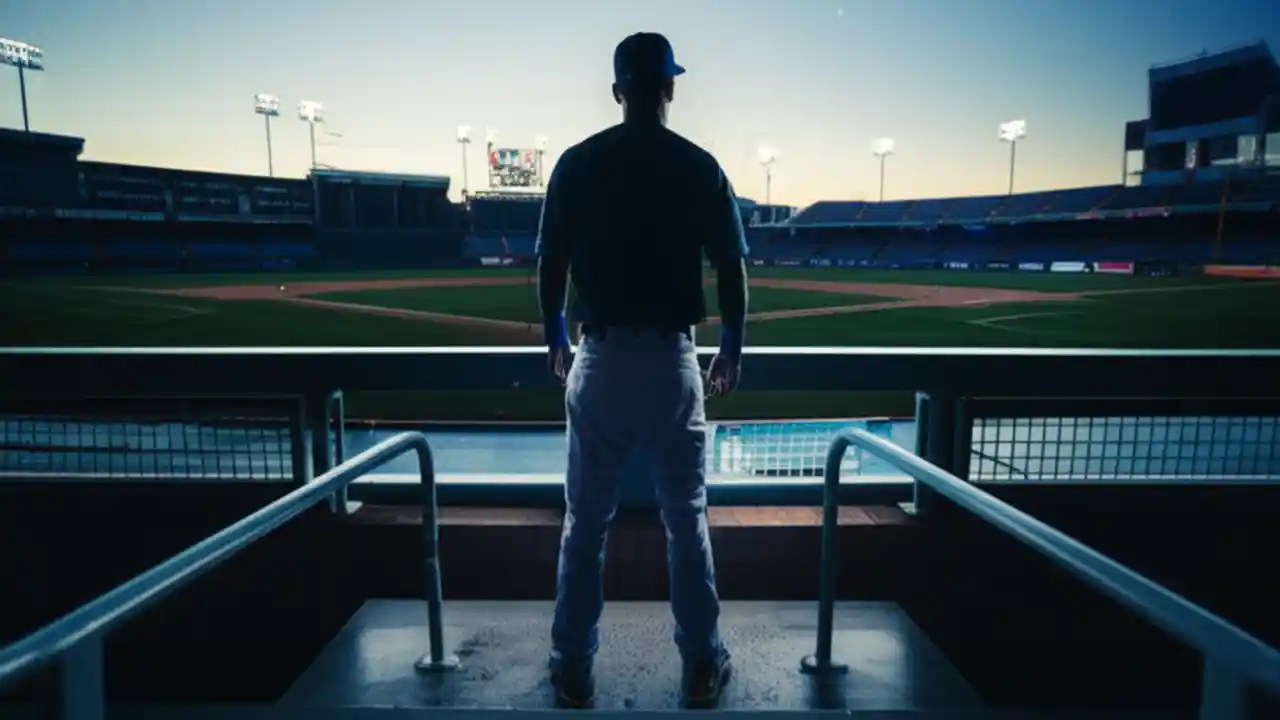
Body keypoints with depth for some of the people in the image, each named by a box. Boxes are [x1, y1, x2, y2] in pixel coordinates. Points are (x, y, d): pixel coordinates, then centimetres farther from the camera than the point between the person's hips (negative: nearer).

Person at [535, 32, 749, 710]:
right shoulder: (700, 166, -1)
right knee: (687, 520, 12)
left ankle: (572, 669, 23)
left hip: (599, 360, 1)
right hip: (672, 360, 0)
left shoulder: (577, 162, 1)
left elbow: (550, 266, 3)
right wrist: (732, 351, 13)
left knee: (585, 522, 12)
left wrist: (555, 342, 17)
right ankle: (701, 666, 24)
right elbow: (731, 271, -1)